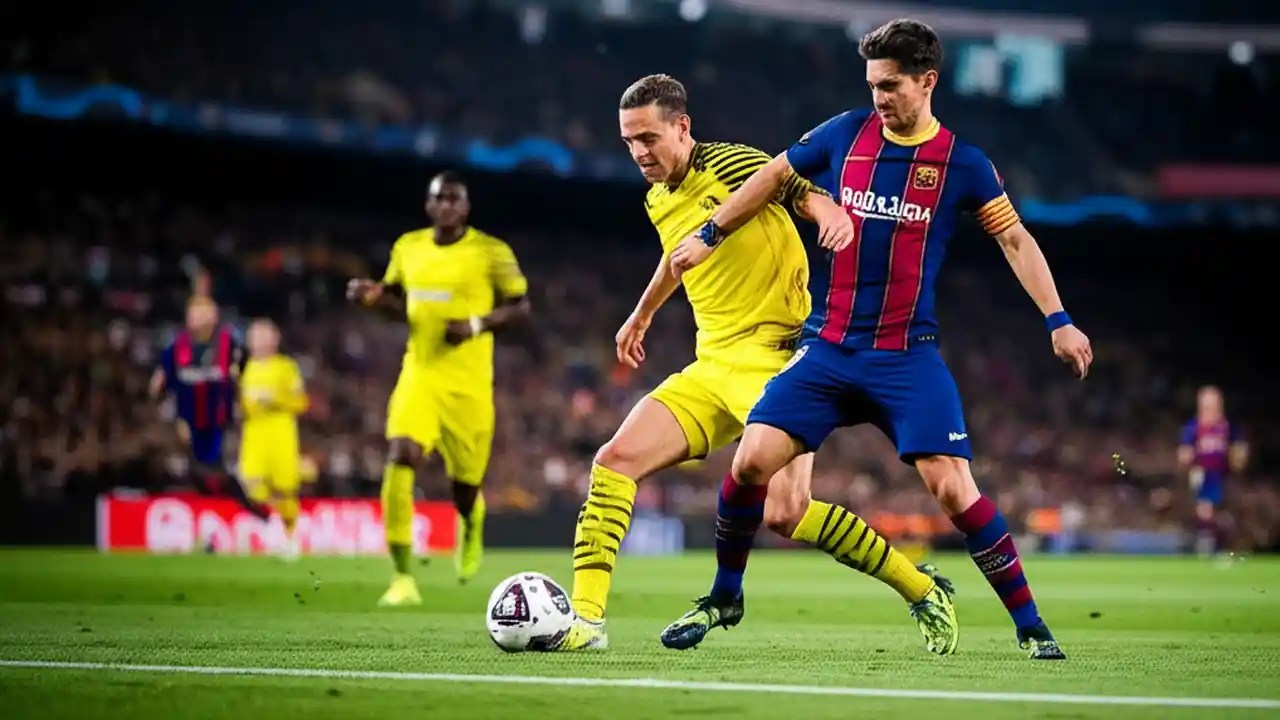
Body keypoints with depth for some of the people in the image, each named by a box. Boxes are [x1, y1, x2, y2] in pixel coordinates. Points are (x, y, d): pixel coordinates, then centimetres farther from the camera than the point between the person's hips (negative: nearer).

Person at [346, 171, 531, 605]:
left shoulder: (490, 252, -5)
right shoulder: (407, 248, 6)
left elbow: (520, 307, -1)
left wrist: (477, 325, -17)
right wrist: (374, 296, -3)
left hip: (468, 381, -2)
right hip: (419, 373, 2)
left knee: (464, 481, 7)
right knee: (400, 459, -20)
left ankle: (471, 529, 49)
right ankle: (402, 578, -17)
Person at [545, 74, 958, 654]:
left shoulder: (729, 164, -9)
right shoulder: (658, 200, 15)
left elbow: (808, 194, -13)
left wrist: (833, 213, -37)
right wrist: (642, 314, 50)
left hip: (777, 357, -8)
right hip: (713, 367, 8)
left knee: (784, 514, -19)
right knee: (616, 459, -9)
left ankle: (923, 591, -1)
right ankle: (585, 618, -8)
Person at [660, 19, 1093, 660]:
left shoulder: (962, 163, -3)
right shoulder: (845, 133, 3)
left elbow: (1015, 239, 3)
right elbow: (773, 176, 17)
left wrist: (1057, 321, -5)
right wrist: (710, 236, 17)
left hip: (908, 358, -2)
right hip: (828, 348, 2)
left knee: (952, 487, -15)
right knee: (750, 461, -10)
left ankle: (1030, 625, -1)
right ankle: (724, 598, 13)